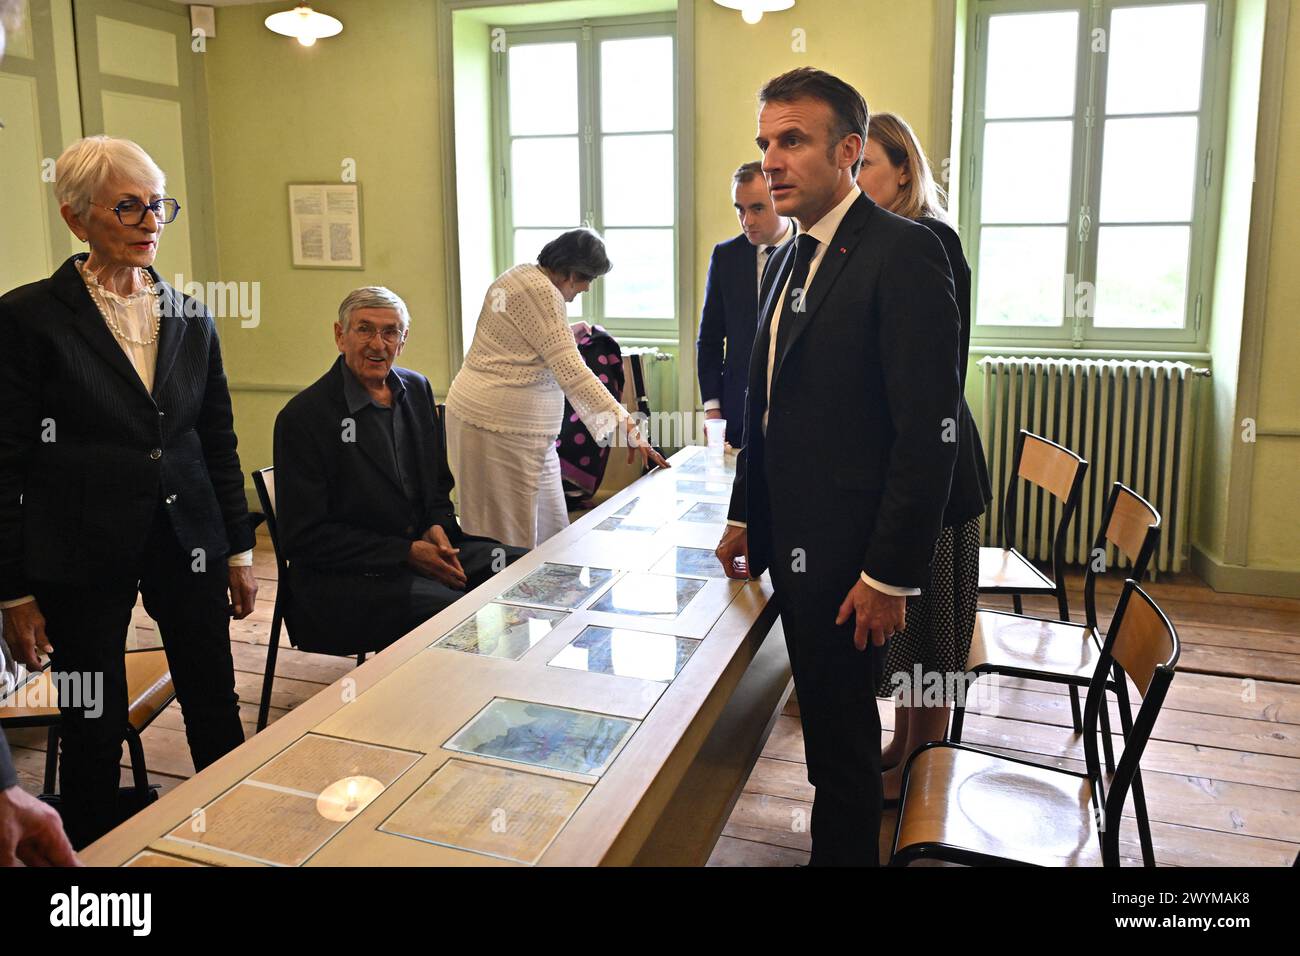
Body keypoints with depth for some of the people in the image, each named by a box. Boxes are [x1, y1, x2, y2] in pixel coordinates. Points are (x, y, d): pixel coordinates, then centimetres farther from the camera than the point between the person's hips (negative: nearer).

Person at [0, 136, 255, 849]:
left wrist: (239, 550, 10)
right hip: (83, 554, -3)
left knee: (217, 711, 10)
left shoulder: (191, 317, 6)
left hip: (189, 544, 4)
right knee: (93, 729, 9)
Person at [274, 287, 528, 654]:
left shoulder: (416, 388, 10)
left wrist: (438, 527, -4)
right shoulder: (303, 417, -11)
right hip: (342, 579, -7)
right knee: (454, 610, -31)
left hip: (421, 548, 7)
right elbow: (303, 537, -12)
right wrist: (406, 552, -17)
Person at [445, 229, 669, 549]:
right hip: (502, 425, -10)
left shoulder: (520, 275, 13)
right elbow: (571, 372, -24)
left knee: (547, 525, 13)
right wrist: (627, 428, -26)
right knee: (513, 538, -4)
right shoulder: (540, 292, -18)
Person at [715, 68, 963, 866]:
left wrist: (892, 574, -19)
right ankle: (842, 843, 37)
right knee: (827, 720, 19)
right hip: (791, 544, 8)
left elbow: (929, 428, -19)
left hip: (849, 558, -8)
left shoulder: (902, 253, -15)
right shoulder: (791, 259, 12)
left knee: (841, 734, 6)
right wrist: (746, 520, 15)